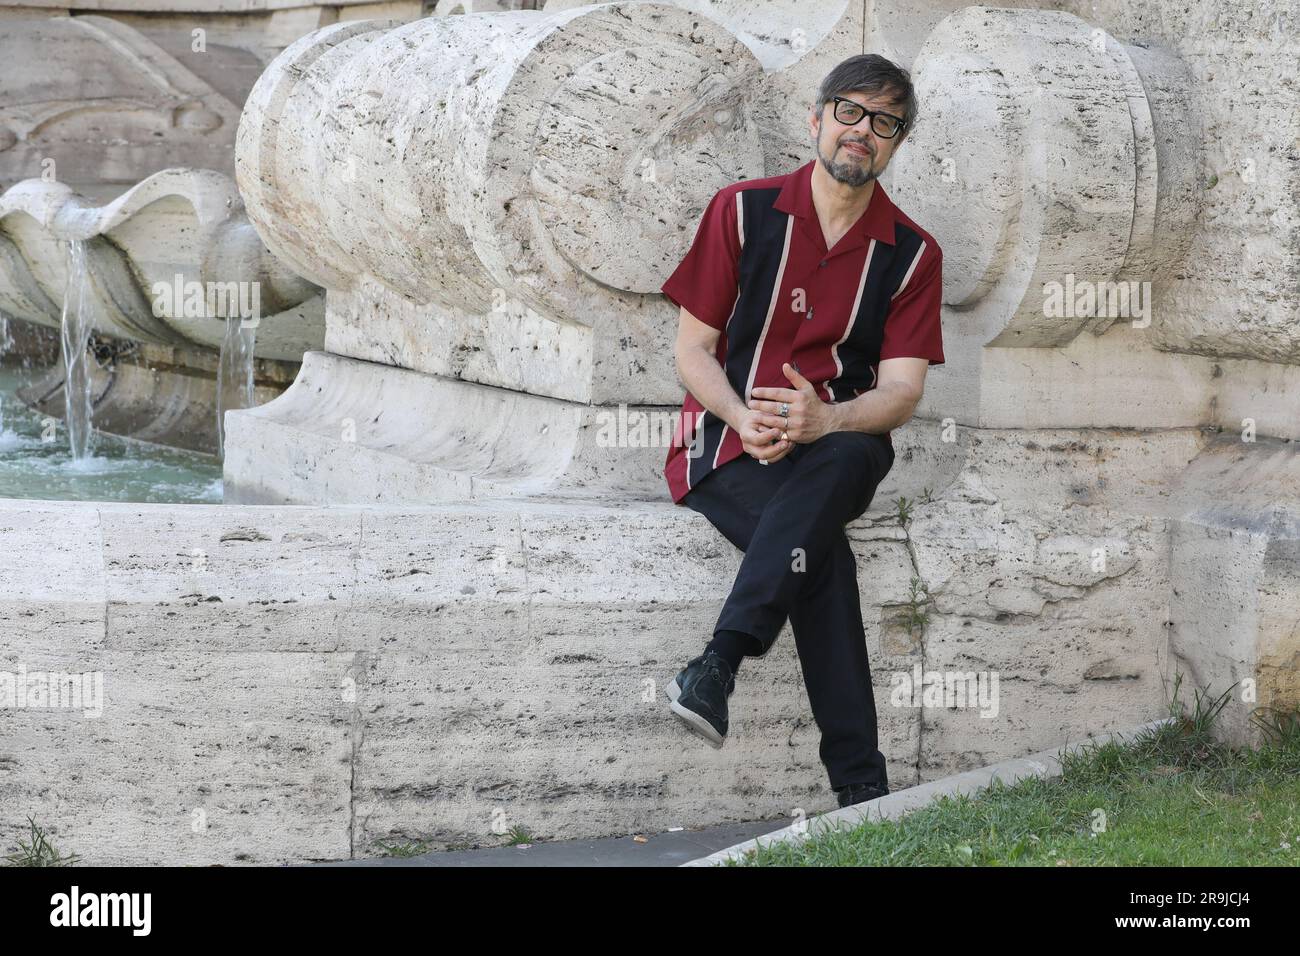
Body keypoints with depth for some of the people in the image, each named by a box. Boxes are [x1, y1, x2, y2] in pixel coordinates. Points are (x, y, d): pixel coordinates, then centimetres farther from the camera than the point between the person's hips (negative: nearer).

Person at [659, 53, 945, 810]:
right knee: (823, 551, -34)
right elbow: (693, 351, 4)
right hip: (725, 447, -1)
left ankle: (719, 664, -47)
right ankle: (859, 778, -39)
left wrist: (825, 421, -26)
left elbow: (902, 391, -3)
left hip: (837, 444, 1)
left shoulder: (912, 255, 8)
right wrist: (743, 418, -19)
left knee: (842, 461, -38)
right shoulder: (743, 211, 4)